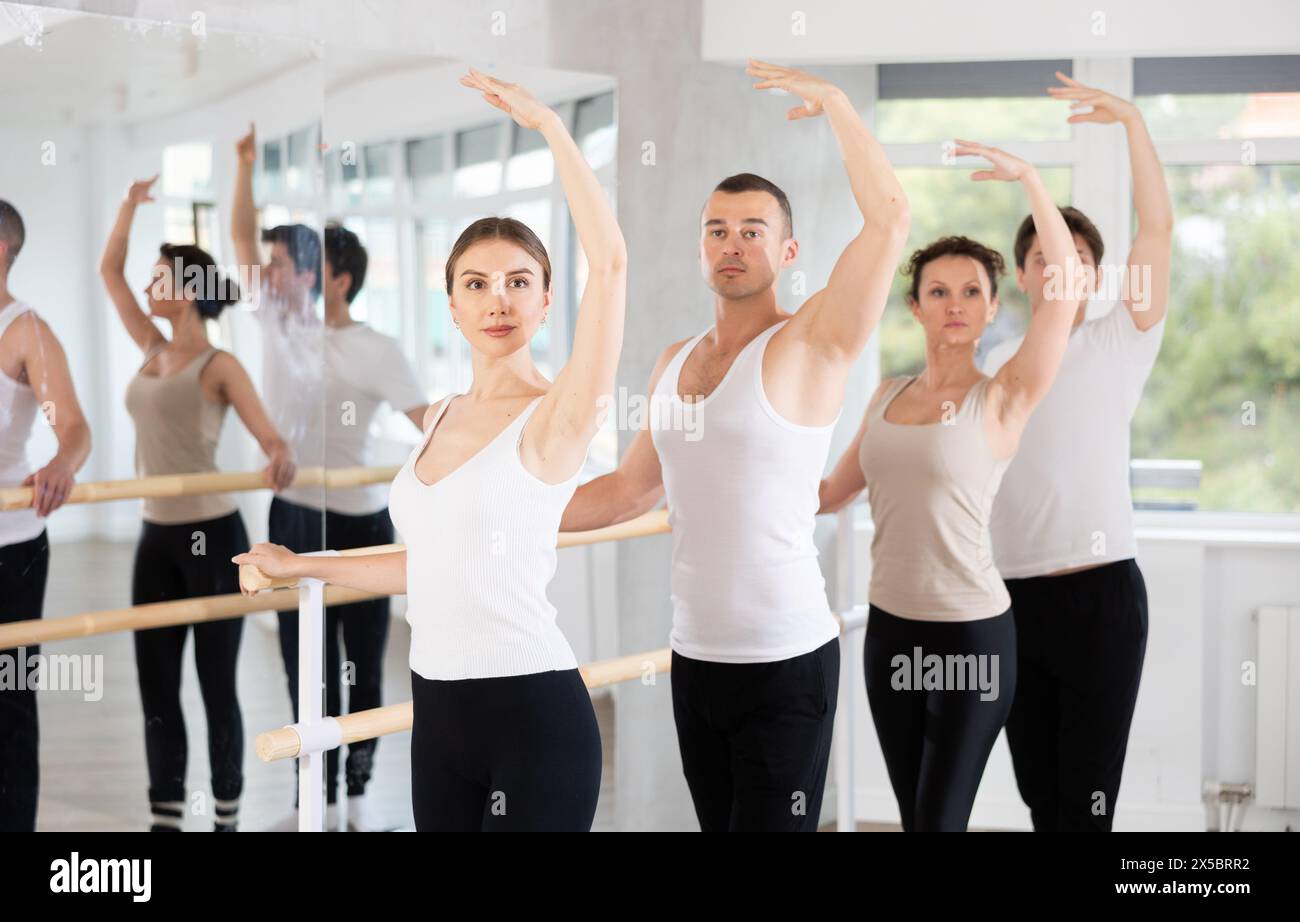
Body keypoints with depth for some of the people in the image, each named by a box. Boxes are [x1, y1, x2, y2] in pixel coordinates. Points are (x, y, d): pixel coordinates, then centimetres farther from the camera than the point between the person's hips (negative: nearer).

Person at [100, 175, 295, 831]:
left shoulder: (219, 366, -9)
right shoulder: (152, 352, 10)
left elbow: (269, 436, -17)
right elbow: (109, 270, 17)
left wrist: (279, 458, -39)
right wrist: (132, 203, 12)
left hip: (212, 538, -7)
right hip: (156, 538, 7)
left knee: (217, 685, 3)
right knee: (156, 689, 7)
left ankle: (226, 816, 15)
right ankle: (166, 820, 14)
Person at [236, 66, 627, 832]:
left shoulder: (558, 417, -9)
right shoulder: (440, 417, 12)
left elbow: (611, 260, -23)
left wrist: (548, 125, -20)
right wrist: (304, 566, 31)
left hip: (534, 715, -7)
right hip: (437, 713, 7)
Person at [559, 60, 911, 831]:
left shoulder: (810, 348, -8)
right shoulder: (674, 362, 12)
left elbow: (889, 217, -22)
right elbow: (632, 488, 22)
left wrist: (831, 100, -18)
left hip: (786, 663, -6)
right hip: (694, 654, 6)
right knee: (717, 823, 14)